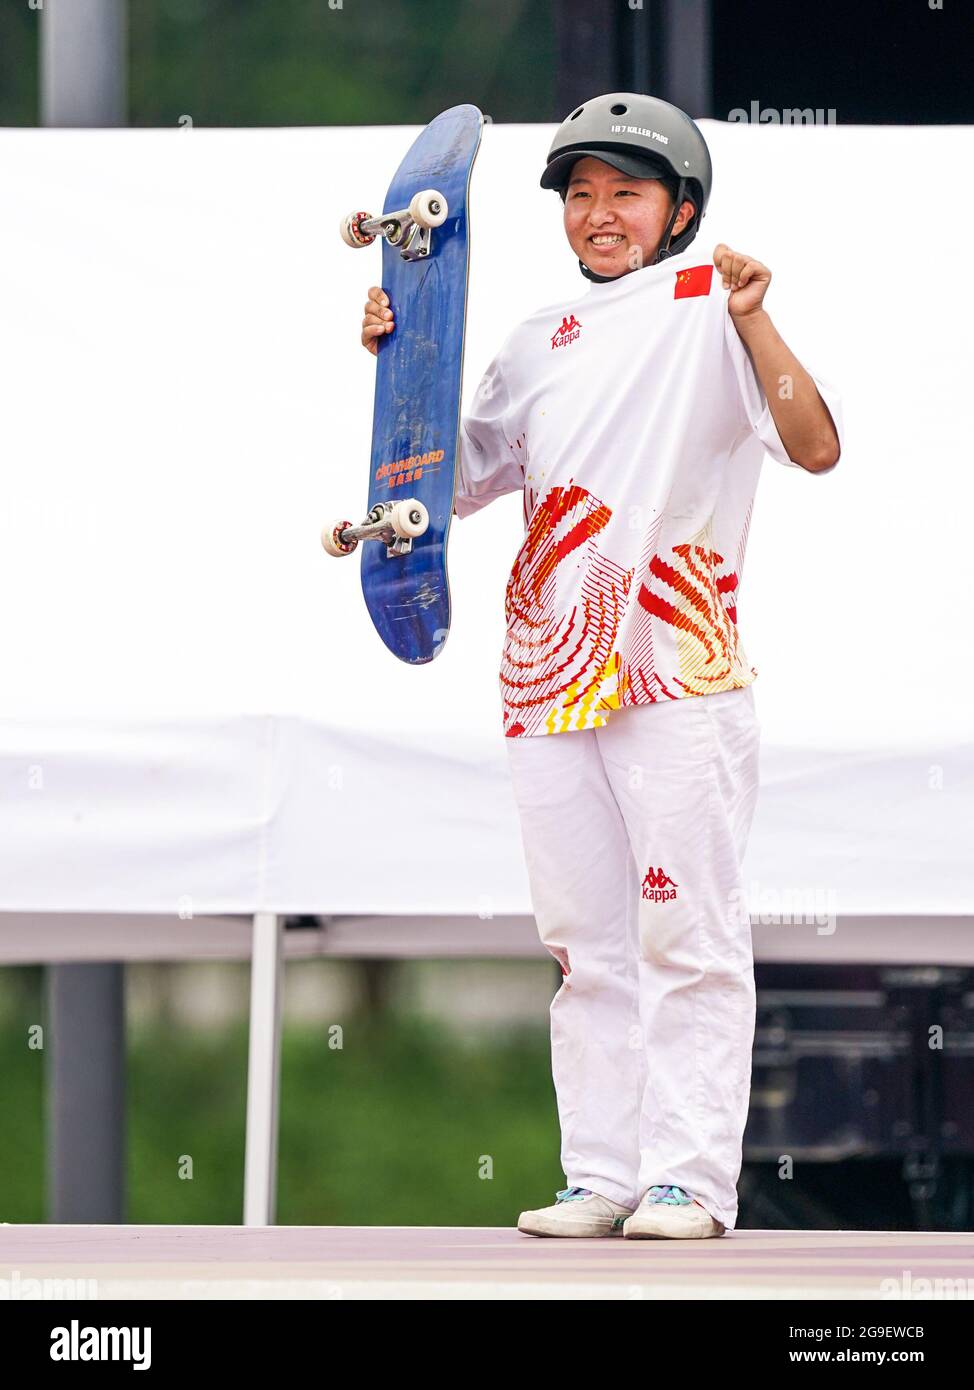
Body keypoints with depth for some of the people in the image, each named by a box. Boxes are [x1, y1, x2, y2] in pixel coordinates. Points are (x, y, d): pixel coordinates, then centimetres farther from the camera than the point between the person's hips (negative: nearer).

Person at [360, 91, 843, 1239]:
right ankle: (601, 1175, 10)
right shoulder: (542, 341, 18)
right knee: (586, 942, 7)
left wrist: (752, 324, -22)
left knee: (687, 933, -7)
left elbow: (815, 448, -11)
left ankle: (688, 1177, -7)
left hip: (679, 665, -6)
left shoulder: (711, 311, 1)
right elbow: (457, 477, 22)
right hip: (551, 671, 6)